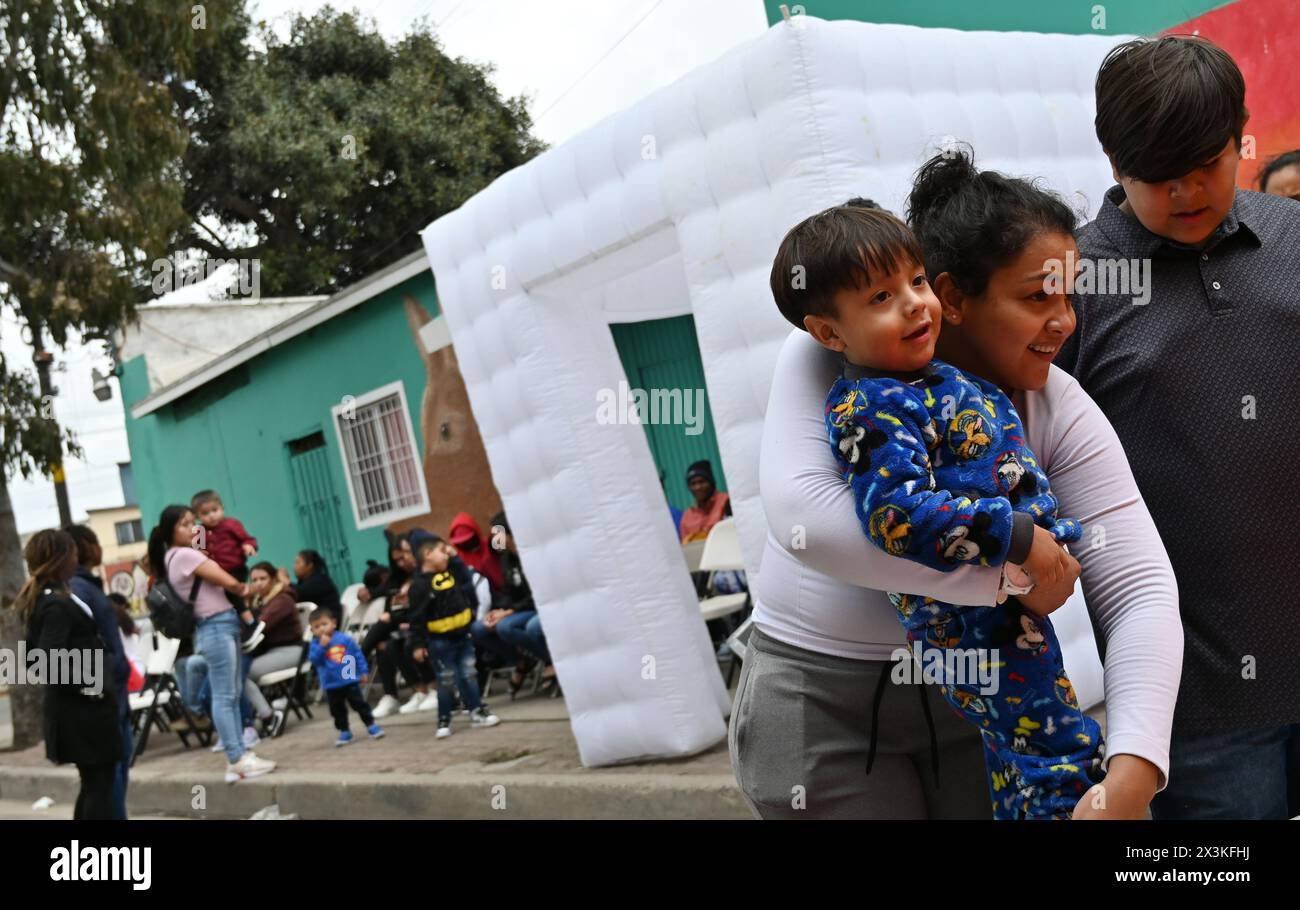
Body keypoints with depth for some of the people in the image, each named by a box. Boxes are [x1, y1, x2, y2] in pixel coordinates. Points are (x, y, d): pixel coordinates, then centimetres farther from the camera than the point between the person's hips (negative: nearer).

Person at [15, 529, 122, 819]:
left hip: (73, 707, 9)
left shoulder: (38, 599, 9)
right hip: (86, 709, -9)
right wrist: (87, 688, -17)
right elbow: (50, 662, -28)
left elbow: (33, 647, 19)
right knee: (100, 784, -3)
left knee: (92, 783, 17)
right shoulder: (58, 605, -20)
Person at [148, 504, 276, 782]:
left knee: (231, 695, 10)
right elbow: (226, 580, -16)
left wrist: (239, 591, 2)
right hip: (216, 626, -10)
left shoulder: (174, 557, 18)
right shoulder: (185, 555, -12)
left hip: (222, 625, 10)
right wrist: (243, 589, 4)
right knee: (224, 697, -9)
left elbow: (217, 580, 20)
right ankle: (238, 761, -9)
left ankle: (239, 756, 12)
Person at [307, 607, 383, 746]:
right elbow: (314, 660, -17)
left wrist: (364, 671, 1)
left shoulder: (345, 639, -5)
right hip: (331, 685, 2)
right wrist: (322, 646, -27)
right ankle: (344, 732, 23)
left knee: (360, 704, 4)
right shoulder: (315, 644, -3)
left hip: (350, 680, -2)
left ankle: (371, 725, 14)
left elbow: (358, 655, 2)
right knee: (337, 710, 11)